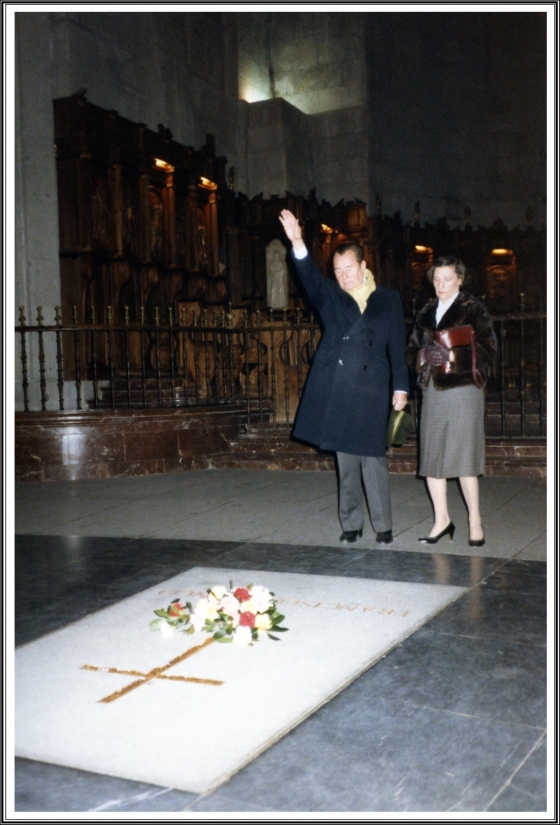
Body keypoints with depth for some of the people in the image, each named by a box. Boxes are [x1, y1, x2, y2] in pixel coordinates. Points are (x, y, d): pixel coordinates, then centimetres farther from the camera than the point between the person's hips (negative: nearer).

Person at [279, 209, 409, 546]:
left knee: (373, 458, -1)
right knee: (346, 460, 8)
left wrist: (401, 387, -1)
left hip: (371, 389, -2)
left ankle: (383, 526, 10)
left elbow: (398, 346, 5)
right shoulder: (330, 296, 10)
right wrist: (298, 244, -25)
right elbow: (310, 276, -8)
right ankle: (351, 524, 18)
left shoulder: (388, 299, 8)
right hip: (335, 390, 2)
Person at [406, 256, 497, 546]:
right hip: (432, 391, 5)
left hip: (463, 390, -5)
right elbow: (411, 350, 17)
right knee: (431, 458, 5)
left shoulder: (473, 309, 0)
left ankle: (475, 521, 9)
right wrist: (421, 356, -6)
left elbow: (488, 349, -7)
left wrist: (452, 355, -16)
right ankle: (442, 520, 17)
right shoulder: (426, 312, 16)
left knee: (464, 458, -5)